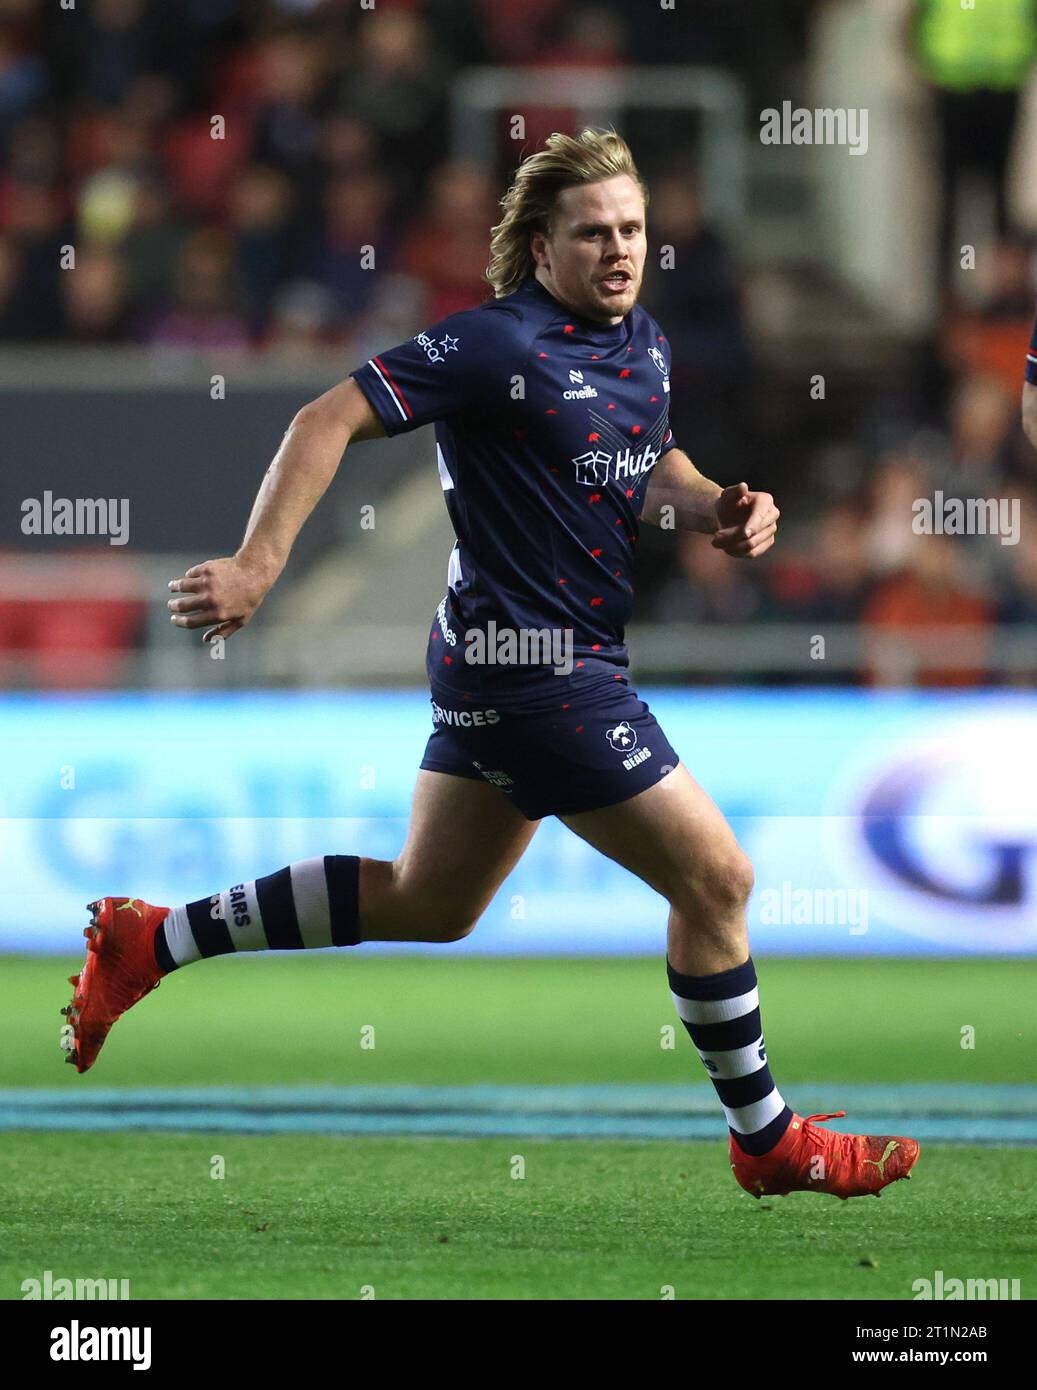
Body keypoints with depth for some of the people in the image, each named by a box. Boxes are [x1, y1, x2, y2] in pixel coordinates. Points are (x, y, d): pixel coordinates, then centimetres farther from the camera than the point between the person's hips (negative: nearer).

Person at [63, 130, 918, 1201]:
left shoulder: (643, 343, 8)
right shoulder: (501, 345, -18)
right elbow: (329, 420, -18)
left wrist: (717, 506, 4)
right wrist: (256, 566, -26)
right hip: (537, 663, -10)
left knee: (425, 903, 20)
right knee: (716, 879, -5)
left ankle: (148, 945, 27)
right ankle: (767, 1140, 10)